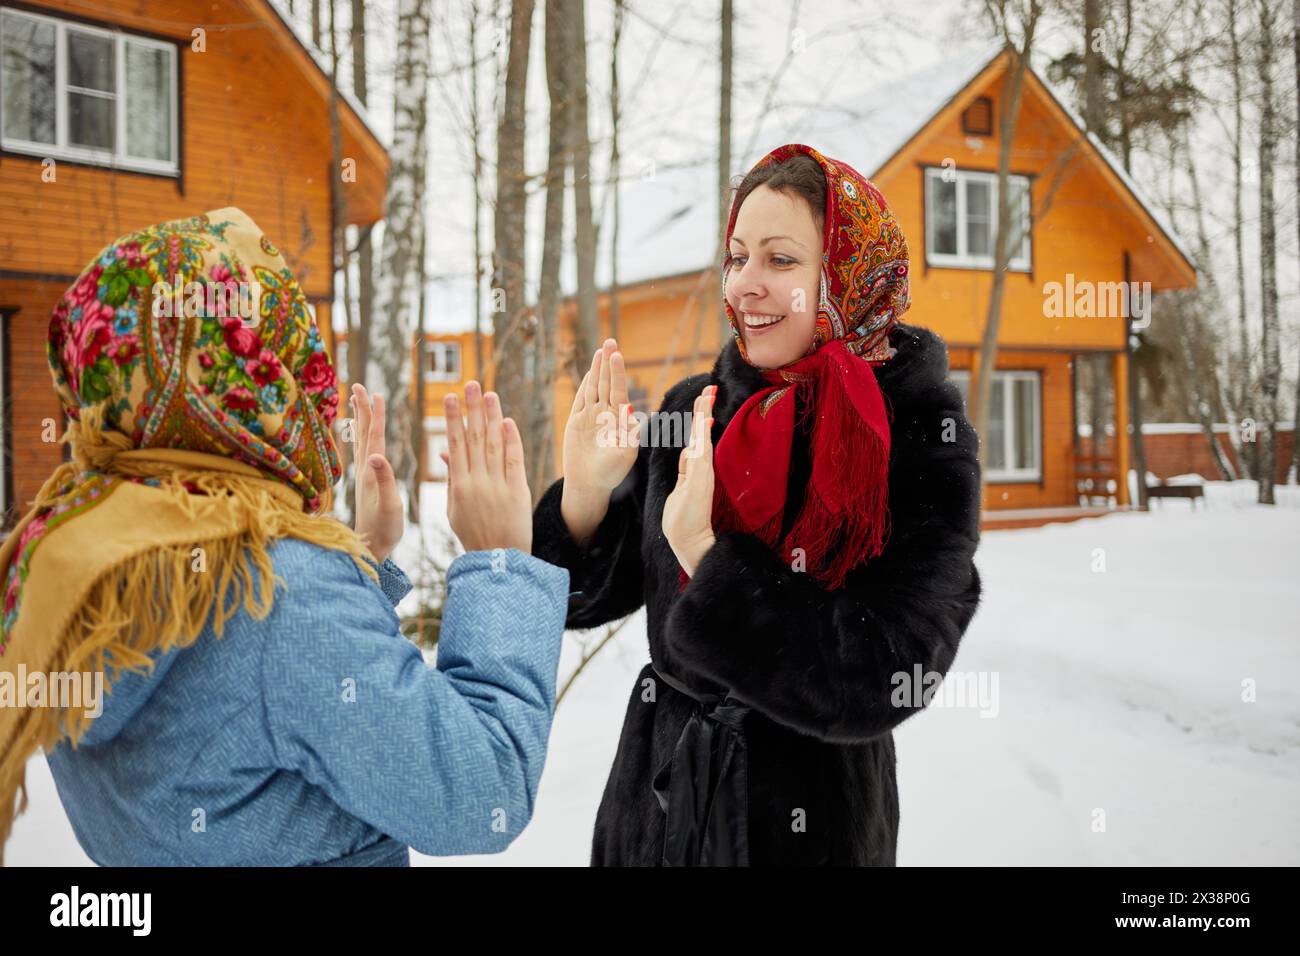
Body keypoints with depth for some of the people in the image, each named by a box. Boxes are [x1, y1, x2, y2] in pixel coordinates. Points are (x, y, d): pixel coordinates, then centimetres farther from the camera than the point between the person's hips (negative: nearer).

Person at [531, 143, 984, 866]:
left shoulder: (924, 442, -15)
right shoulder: (694, 409, -4)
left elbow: (883, 687, -23)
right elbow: (594, 593, 2)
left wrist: (707, 557, -28)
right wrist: (585, 491, -17)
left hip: (810, 814, -4)